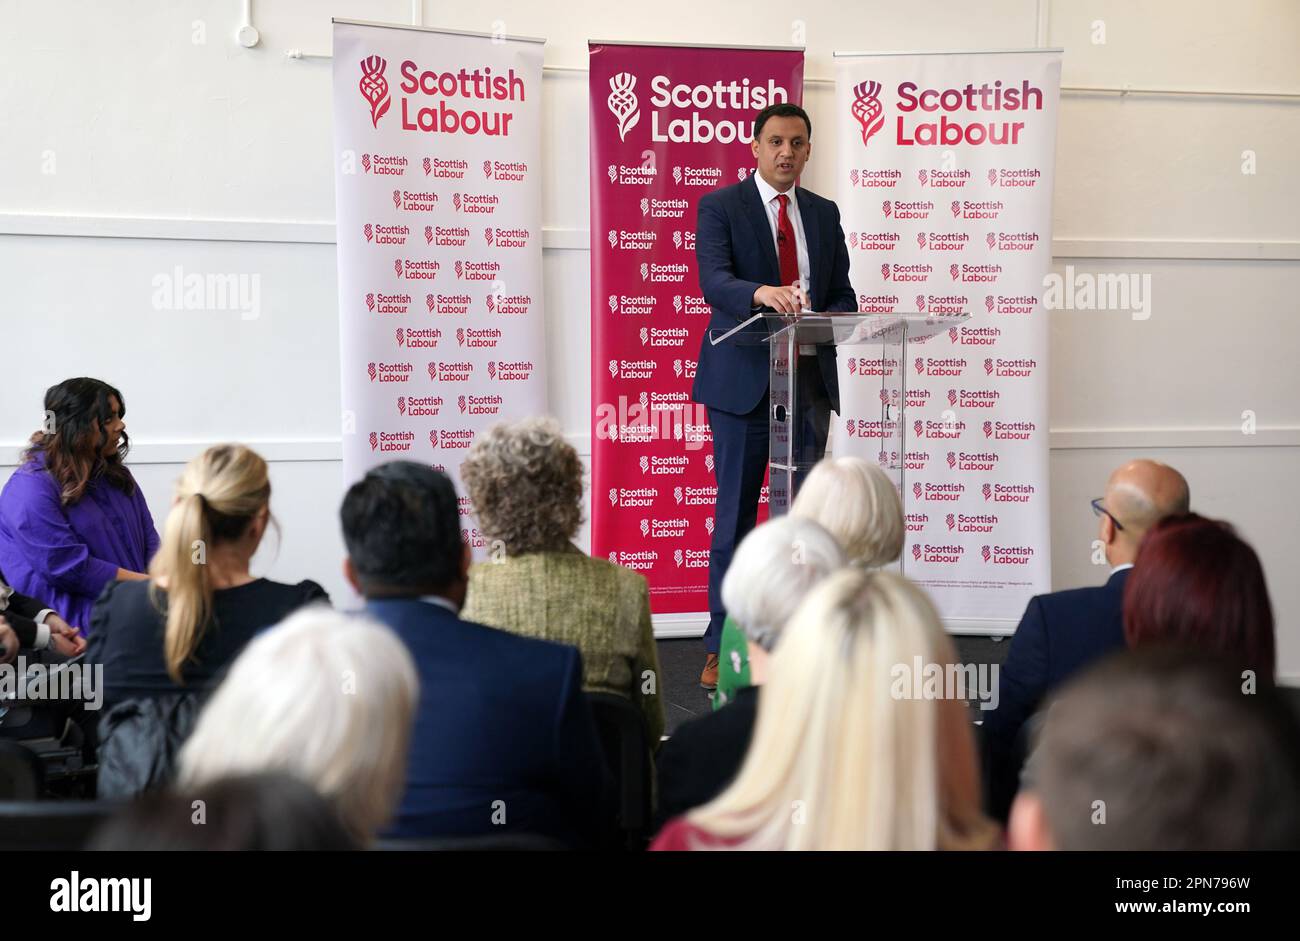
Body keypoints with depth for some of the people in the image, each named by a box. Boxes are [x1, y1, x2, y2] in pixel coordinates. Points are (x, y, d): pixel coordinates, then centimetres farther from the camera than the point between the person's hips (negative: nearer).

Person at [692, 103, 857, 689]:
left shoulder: (824, 214, 14)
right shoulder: (720, 206, -1)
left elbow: (843, 295, 13)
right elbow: (712, 282, -17)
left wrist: (822, 322, -10)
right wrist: (761, 293, -38)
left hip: (809, 379, 4)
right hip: (744, 378, -4)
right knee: (735, 515, 1)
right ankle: (722, 646, 9)